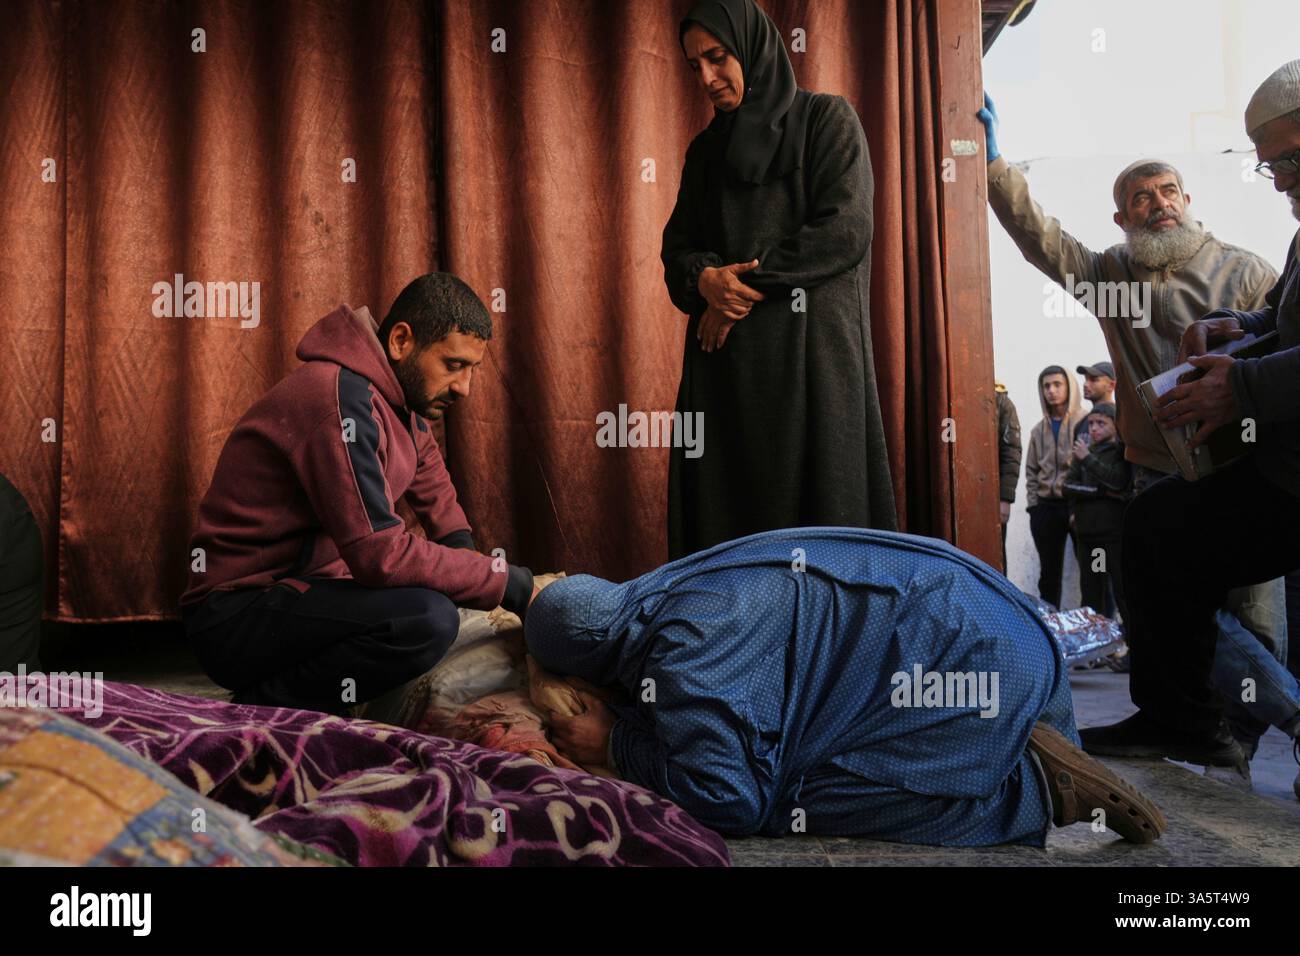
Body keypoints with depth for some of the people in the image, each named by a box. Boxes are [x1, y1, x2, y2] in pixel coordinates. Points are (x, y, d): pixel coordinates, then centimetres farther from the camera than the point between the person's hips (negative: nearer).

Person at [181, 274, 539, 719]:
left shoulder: (403, 402, 8)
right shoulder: (340, 399, -23)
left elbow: (443, 512, 17)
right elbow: (382, 555, -28)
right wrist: (512, 585, -21)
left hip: (298, 590, 10)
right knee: (428, 618, -29)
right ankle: (263, 706, -9)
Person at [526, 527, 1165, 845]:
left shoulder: (679, 652, -22)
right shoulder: (648, 596, 10)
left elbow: (726, 798, -25)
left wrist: (618, 744, -11)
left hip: (963, 648, -10)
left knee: (791, 803, -13)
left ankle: (1035, 783, -6)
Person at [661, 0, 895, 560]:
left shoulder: (827, 120, 3)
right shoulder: (706, 149, 19)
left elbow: (845, 231, -9)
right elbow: (678, 245, 12)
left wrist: (749, 283, -11)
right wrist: (704, 279, -11)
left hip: (810, 347, -4)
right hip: (723, 353, 5)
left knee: (814, 503, -4)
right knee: (724, 509, 1)